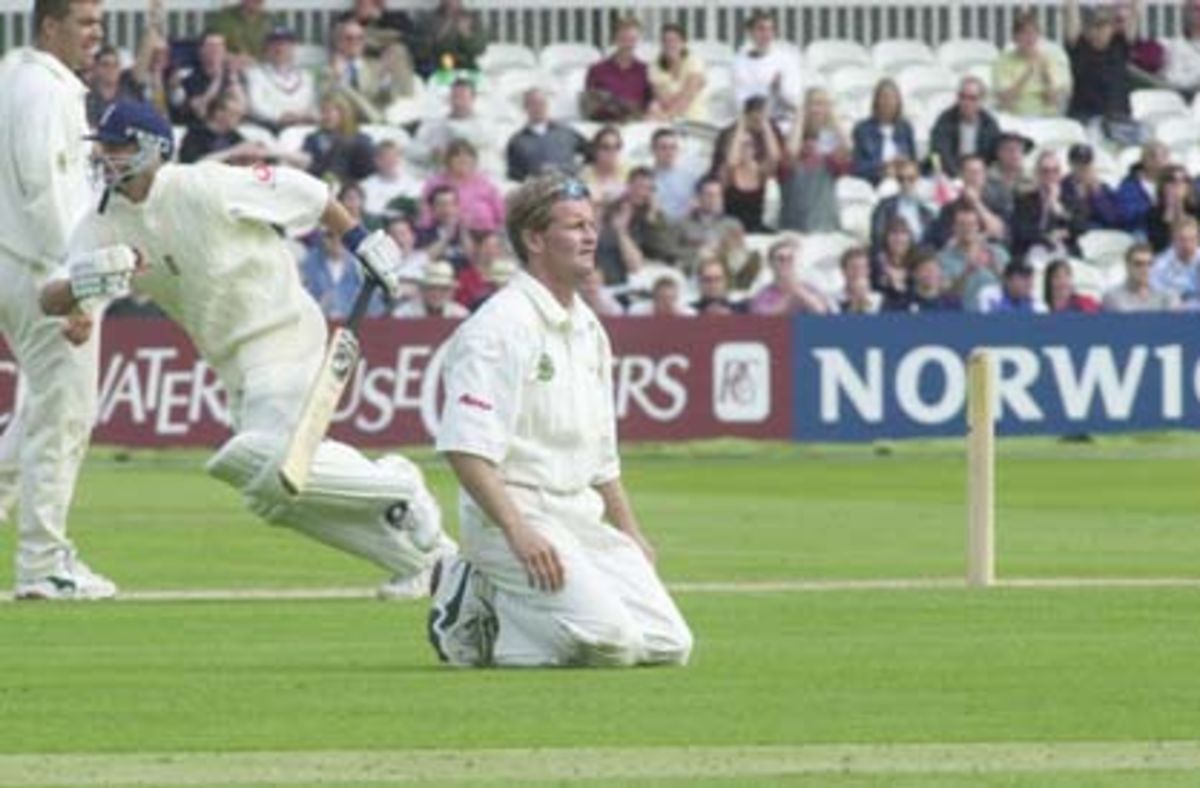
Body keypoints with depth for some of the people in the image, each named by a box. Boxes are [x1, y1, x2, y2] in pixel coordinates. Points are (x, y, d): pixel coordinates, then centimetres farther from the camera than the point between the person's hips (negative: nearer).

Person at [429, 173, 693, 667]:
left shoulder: (588, 329, 18)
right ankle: (478, 615, -3)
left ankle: (501, 606, 9)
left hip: (584, 516, 9)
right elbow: (465, 446, -22)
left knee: (669, 645, -3)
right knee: (610, 639, -26)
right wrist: (519, 533, -29)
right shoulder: (501, 325, -12)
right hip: (513, 513, -9)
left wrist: (630, 535, 20)